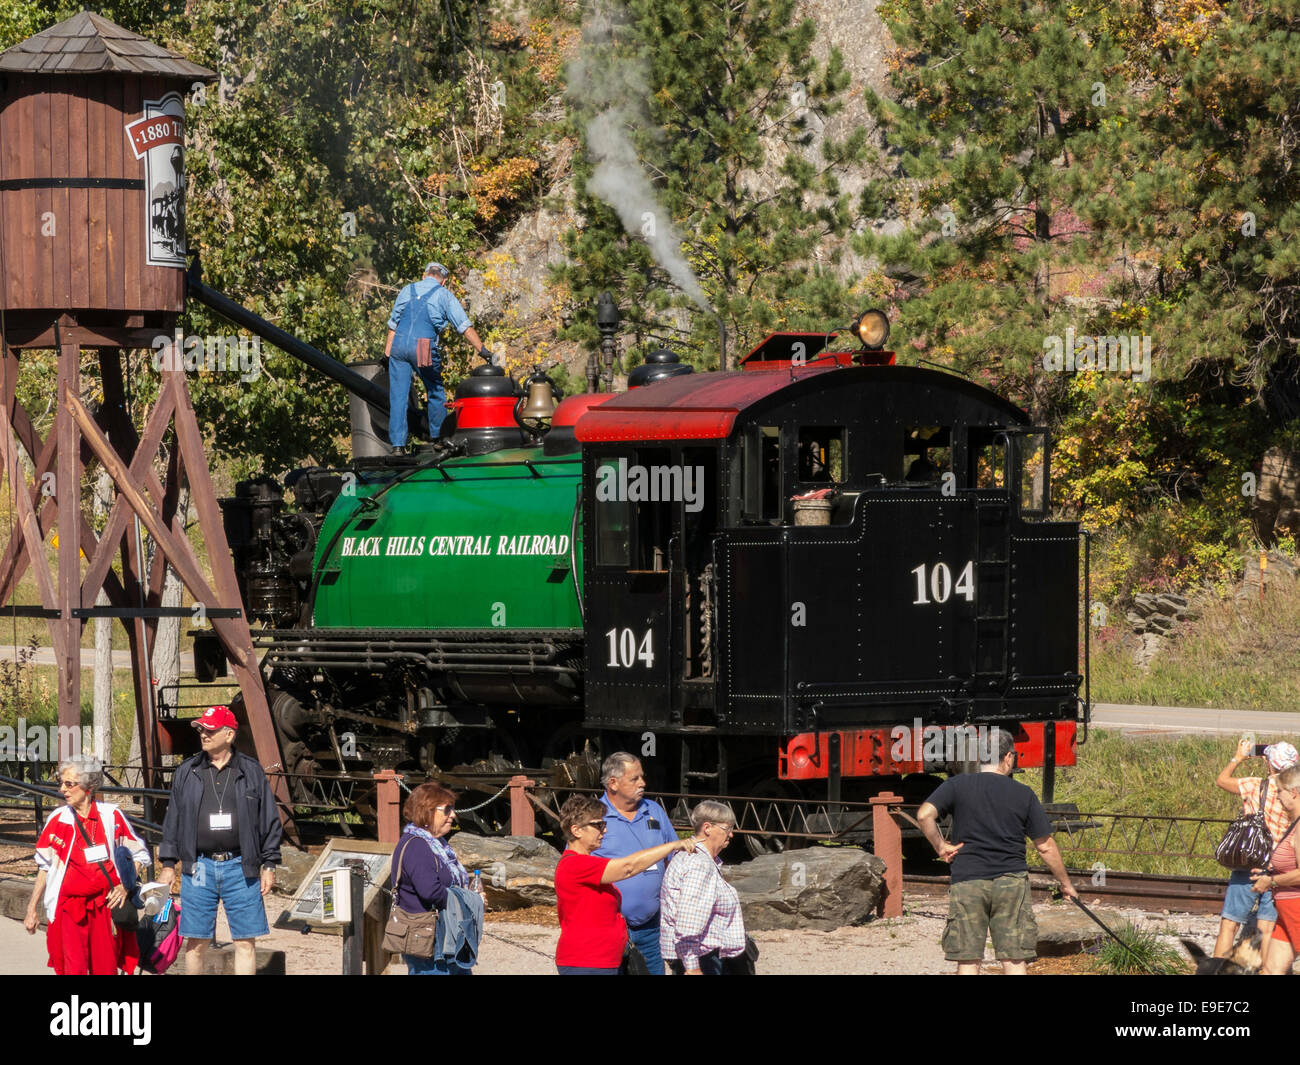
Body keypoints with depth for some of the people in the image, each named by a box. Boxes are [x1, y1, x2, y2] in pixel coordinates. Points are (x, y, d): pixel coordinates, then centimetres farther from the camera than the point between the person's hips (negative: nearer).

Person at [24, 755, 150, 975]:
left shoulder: (111, 816, 2)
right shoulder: (57, 820, 2)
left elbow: (139, 855, 11)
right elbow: (44, 867, 10)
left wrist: (125, 886, -5)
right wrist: (32, 909, 9)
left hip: (106, 906, 0)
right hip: (69, 907, 0)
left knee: (105, 969, 2)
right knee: (74, 970, -10)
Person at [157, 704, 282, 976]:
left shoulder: (251, 772, 5)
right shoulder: (187, 772, 9)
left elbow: (269, 821, 8)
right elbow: (172, 820, 13)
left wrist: (269, 865, 3)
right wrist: (168, 864, 8)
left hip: (240, 867, -1)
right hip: (199, 868, 1)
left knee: (245, 942, -2)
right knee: (196, 943, 3)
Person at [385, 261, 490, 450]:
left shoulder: (408, 290, 18)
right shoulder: (444, 295, 7)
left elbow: (393, 324, 19)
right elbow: (465, 326, 3)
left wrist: (388, 352, 22)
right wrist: (482, 350, 4)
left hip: (399, 344, 3)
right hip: (425, 347, -3)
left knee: (398, 396, 3)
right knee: (436, 392, 16)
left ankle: (397, 443, -2)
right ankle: (437, 436, 21)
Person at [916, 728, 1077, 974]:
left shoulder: (957, 786, 1)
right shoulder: (1024, 795, 3)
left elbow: (925, 815, -15)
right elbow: (1045, 846, 6)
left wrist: (940, 846, 0)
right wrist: (1065, 884, 18)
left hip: (967, 880, 0)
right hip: (1012, 880, 0)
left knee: (968, 961, 3)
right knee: (1014, 961, 2)